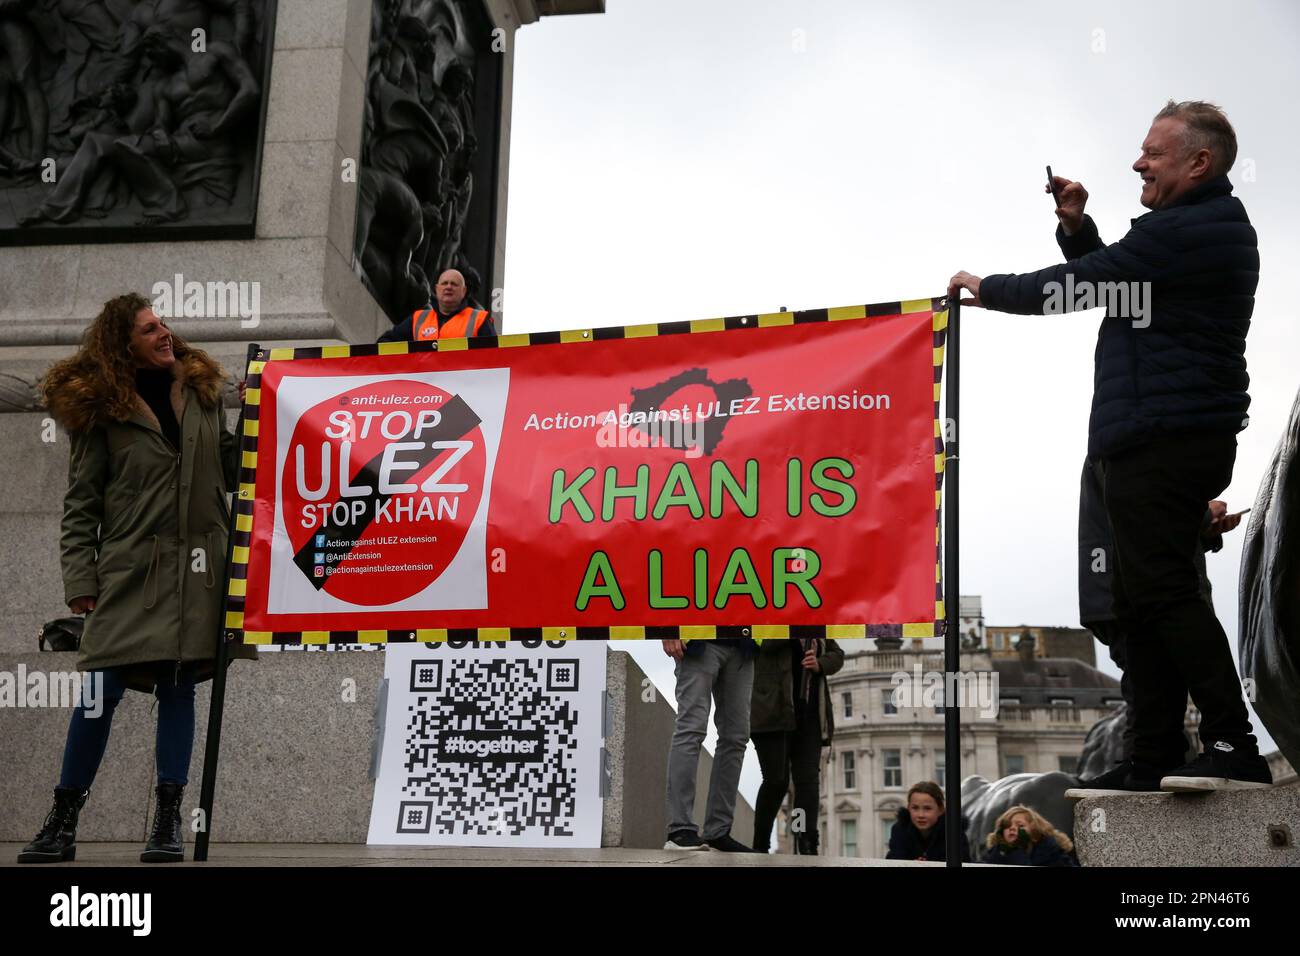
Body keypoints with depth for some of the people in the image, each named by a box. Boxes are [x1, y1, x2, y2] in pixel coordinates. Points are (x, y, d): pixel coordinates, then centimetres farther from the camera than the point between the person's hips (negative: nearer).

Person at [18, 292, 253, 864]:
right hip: (129, 571, -2)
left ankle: (168, 824, 8)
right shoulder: (100, 408, 3)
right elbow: (81, 504, 1)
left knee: (179, 687, 3)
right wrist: (80, 580, -6)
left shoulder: (201, 392, 12)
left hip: (195, 569, 3)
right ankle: (62, 824, 8)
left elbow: (229, 471, 17)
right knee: (102, 691, -4)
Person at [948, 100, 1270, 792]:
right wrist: (1076, 226, 11)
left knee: (1162, 590, -13)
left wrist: (985, 288, 3)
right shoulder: (1211, 227, 22)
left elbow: (1072, 288, -11)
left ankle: (1234, 747, -14)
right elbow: (1103, 279, 25)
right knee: (1146, 600, 9)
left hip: (1160, 441, -11)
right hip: (1177, 440, 11)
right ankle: (1154, 760, 11)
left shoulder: (1184, 231, -14)